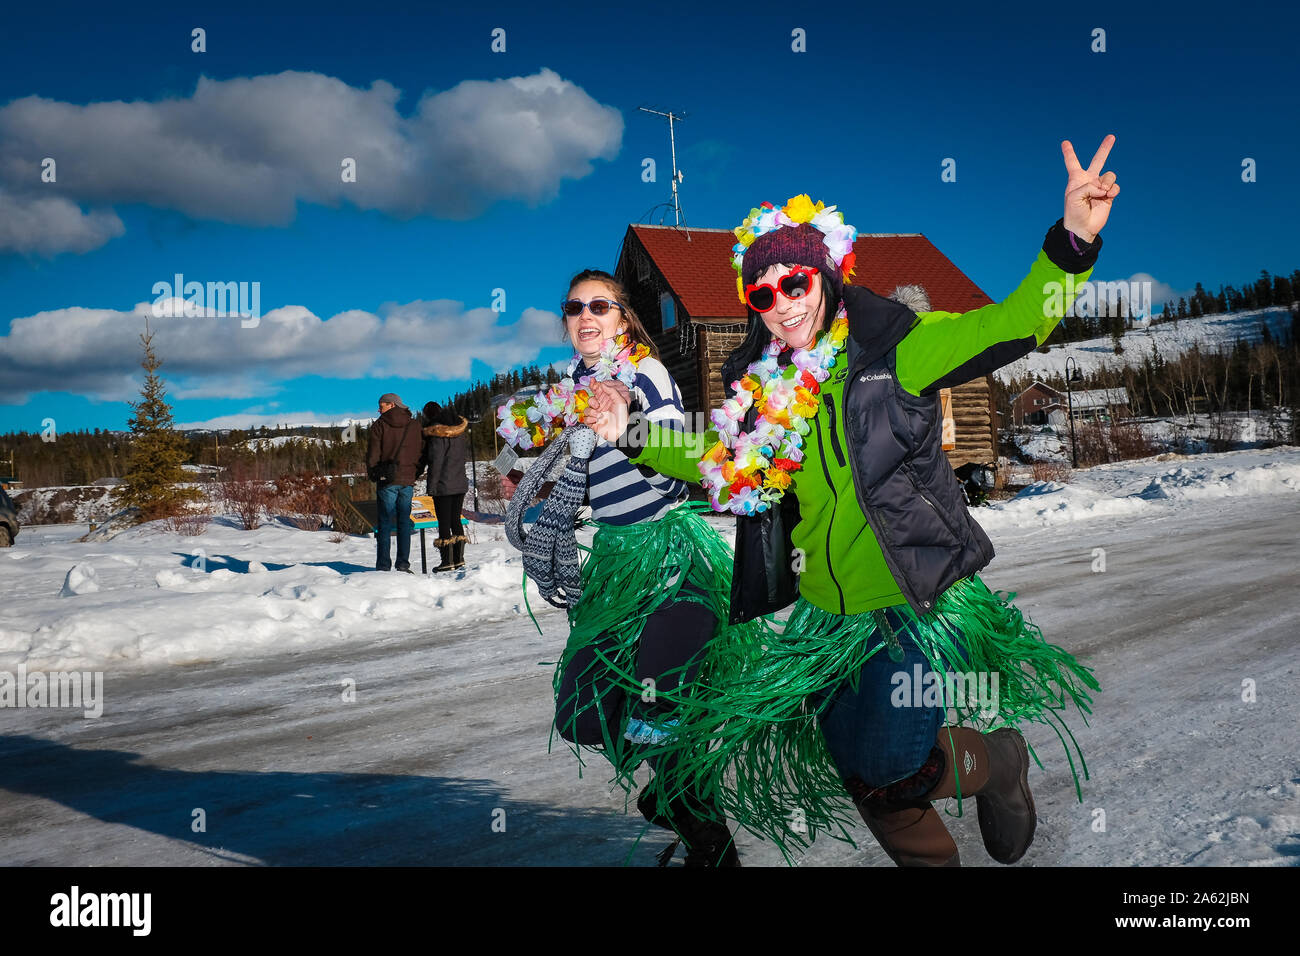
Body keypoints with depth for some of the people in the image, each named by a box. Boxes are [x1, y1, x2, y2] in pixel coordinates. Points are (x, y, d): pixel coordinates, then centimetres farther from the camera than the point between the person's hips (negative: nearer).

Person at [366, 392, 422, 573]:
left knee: (385, 523, 0)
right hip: (407, 479, 3)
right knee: (404, 523, 7)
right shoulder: (413, 425, 8)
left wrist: (373, 474, 7)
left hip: (387, 481, -3)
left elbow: (373, 453, -5)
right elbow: (418, 453, 9)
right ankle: (403, 564, 5)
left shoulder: (380, 425, -4)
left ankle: (383, 566, -2)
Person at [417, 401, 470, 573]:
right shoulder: (459, 431, 8)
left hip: (443, 486, -7)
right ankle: (459, 558, 15)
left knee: (444, 522, -1)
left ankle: (447, 560, 1)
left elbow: (436, 461, -17)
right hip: (460, 483, 7)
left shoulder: (436, 434, -15)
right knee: (455, 520, 14)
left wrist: (431, 486, -12)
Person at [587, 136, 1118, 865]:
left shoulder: (896, 348, -11)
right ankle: (933, 859, 42)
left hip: (918, 604, -5)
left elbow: (1012, 324, -19)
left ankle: (999, 760, 23)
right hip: (828, 613, 5)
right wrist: (634, 436, 6)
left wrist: (1073, 243, -34)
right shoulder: (762, 387, 2)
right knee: (863, 775, 13)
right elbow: (718, 466, 15)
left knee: (885, 772, -10)